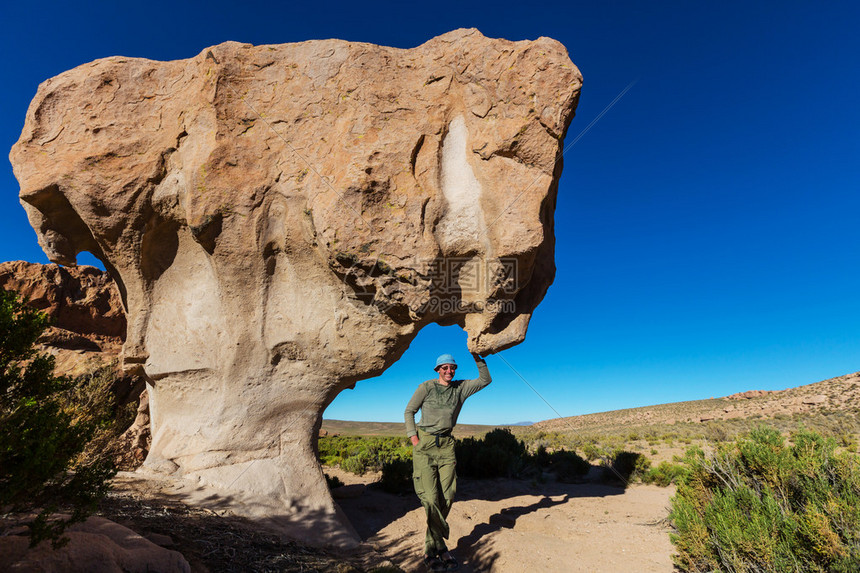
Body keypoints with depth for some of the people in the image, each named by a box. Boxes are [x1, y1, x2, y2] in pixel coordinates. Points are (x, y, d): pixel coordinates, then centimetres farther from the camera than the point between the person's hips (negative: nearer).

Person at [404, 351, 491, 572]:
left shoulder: (461, 388, 8)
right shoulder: (427, 387, 0)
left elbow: (485, 380, 9)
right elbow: (409, 411, 5)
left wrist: (477, 359, -2)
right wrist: (413, 437, -5)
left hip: (446, 445, 4)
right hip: (424, 445, -3)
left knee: (447, 496, 2)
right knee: (431, 497, -7)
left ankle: (430, 547, 19)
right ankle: (440, 547, 8)